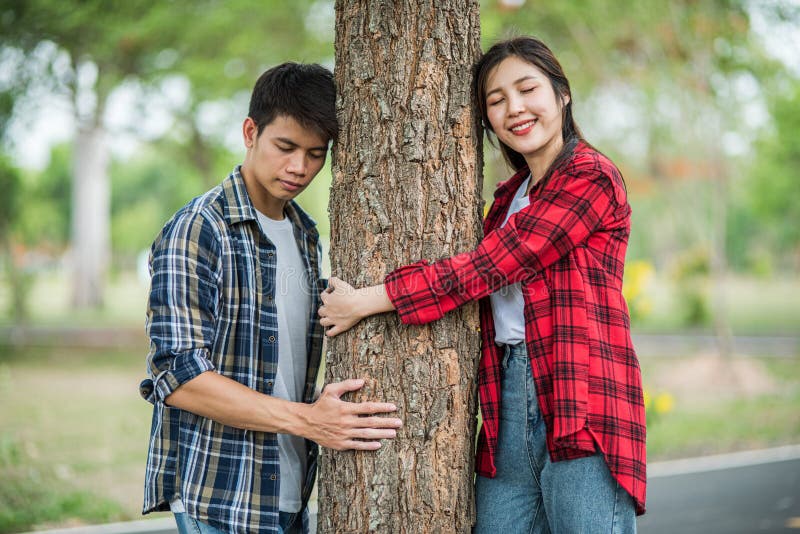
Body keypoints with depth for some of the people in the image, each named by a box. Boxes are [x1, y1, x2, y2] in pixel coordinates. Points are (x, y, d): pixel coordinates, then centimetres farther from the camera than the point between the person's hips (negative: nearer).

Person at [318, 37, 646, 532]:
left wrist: (366, 301, -8)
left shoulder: (592, 177, -6)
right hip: (507, 407, 7)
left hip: (581, 415, -7)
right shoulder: (511, 197, 22)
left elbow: (486, 268, -12)